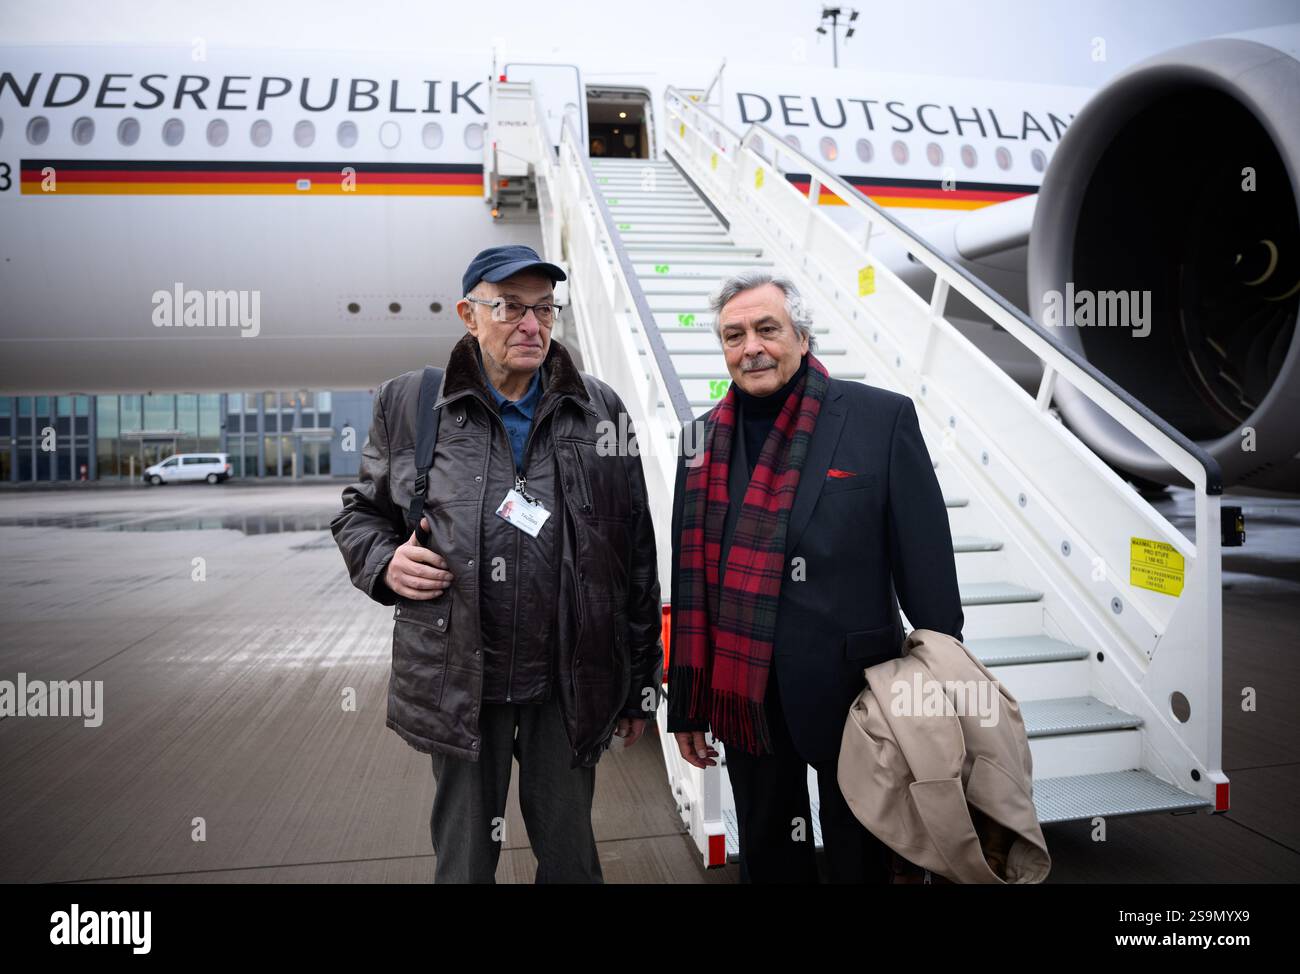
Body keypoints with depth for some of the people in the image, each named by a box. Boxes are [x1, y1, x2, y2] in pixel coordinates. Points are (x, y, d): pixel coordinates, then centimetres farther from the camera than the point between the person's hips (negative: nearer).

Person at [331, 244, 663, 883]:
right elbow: (361, 511, 13)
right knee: (464, 861, 17)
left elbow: (636, 552, 4)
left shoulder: (598, 410, 2)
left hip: (569, 686, 1)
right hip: (459, 684, 0)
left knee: (570, 857, 18)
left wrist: (641, 682, 5)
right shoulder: (409, 405, -1)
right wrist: (384, 563, -11)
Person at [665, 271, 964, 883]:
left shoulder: (882, 417, -8)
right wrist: (685, 707, 9)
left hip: (852, 690, -3)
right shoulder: (704, 439, 3)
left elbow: (927, 565, -6)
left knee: (860, 857, 17)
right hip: (746, 696, 3)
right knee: (767, 856, 21)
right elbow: (690, 582, 6)